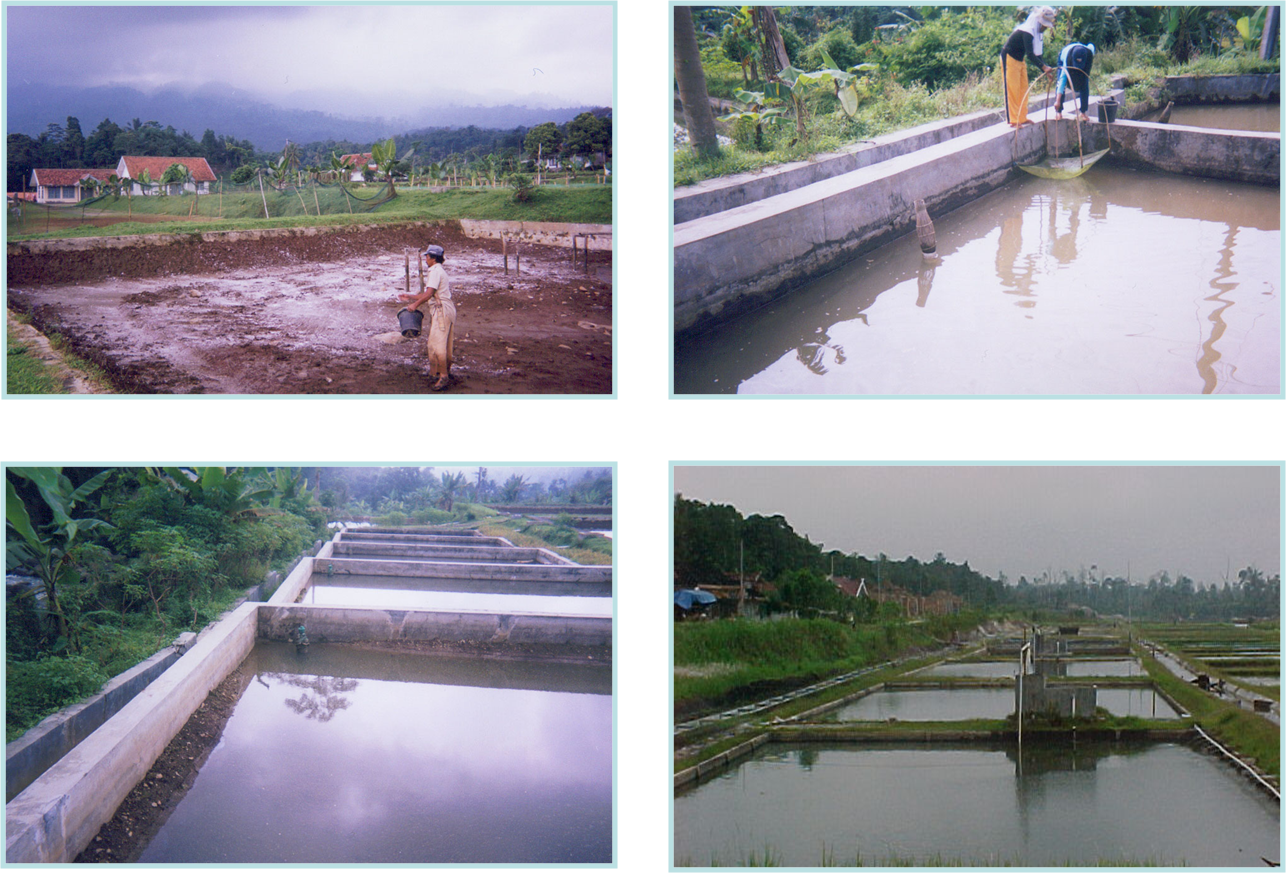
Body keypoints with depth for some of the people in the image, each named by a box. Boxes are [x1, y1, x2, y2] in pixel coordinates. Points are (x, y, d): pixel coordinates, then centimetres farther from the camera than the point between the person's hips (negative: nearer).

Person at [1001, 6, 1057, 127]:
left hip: (1020, 59, 10)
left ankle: (1022, 118, 15)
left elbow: (1037, 54, 7)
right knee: (1012, 90, -10)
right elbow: (1030, 54, -33)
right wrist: (1043, 66, -38)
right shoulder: (1027, 32, -26)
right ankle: (1013, 121, -10)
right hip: (1009, 58, -10)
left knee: (1023, 89, 9)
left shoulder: (1037, 33, 4)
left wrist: (1046, 68, -4)